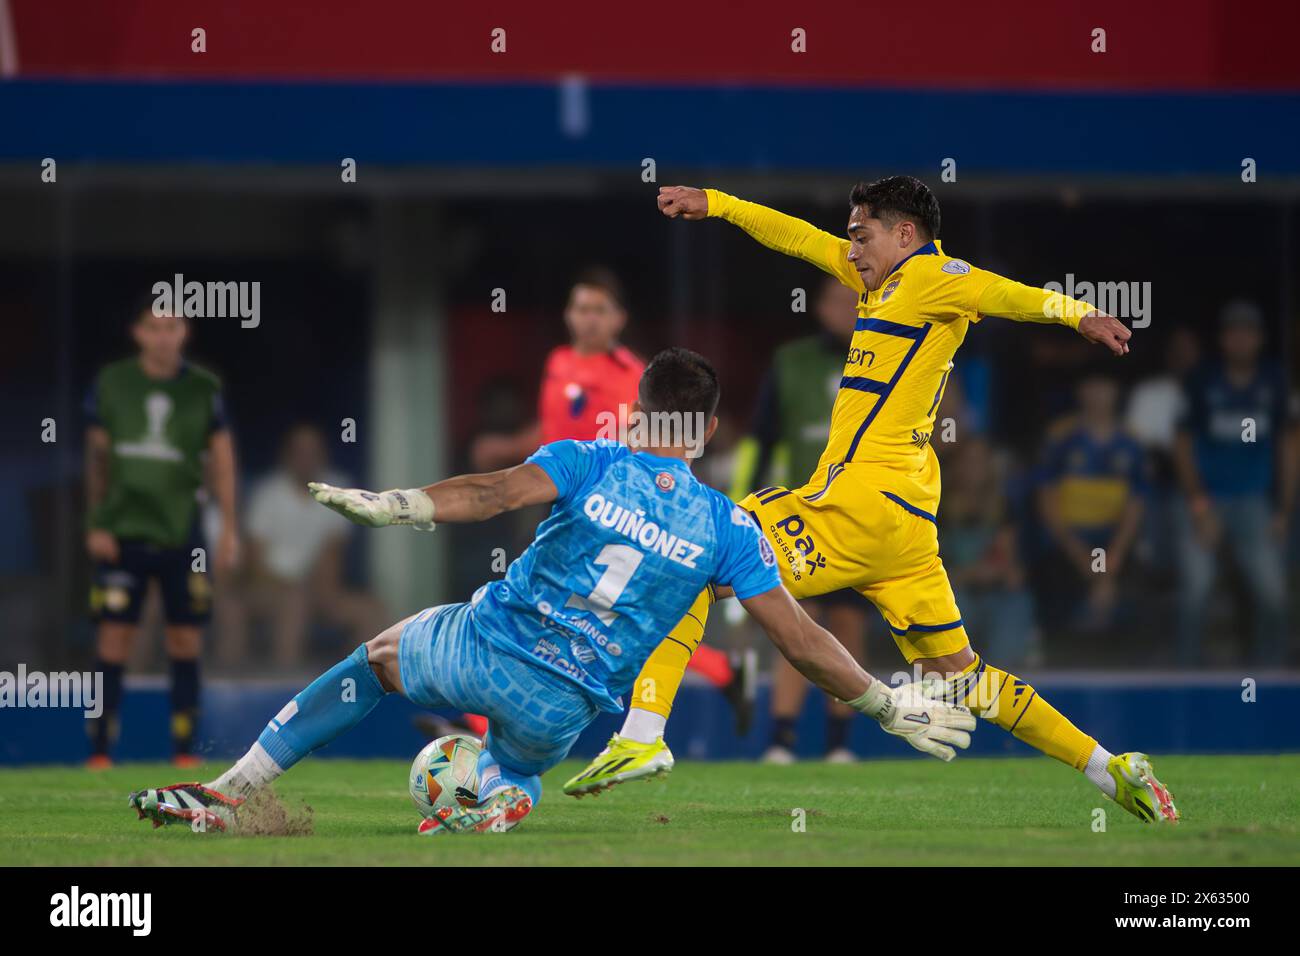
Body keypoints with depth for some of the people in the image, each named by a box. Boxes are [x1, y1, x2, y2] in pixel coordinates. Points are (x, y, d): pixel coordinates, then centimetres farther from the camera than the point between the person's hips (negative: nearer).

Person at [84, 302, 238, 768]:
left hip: (181, 533, 1)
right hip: (122, 532, 0)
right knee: (113, 639, -5)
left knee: (185, 641, 2)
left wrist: (229, 529, -1)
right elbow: (97, 456, 8)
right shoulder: (111, 383, 2)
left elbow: (221, 459, 5)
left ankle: (184, 748, 9)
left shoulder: (203, 389, 2)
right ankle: (100, 749, -2)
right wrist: (95, 524, 3)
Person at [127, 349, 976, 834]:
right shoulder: (728, 529, 2)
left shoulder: (589, 463, -2)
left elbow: (496, 493, -20)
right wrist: (889, 705, 8)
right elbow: (799, 638, 0)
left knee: (378, 655, 29)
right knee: (520, 768, 35)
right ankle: (504, 801, -5)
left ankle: (228, 793, 23)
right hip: (562, 713, 1)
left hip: (483, 649, -1)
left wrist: (393, 505, -29)